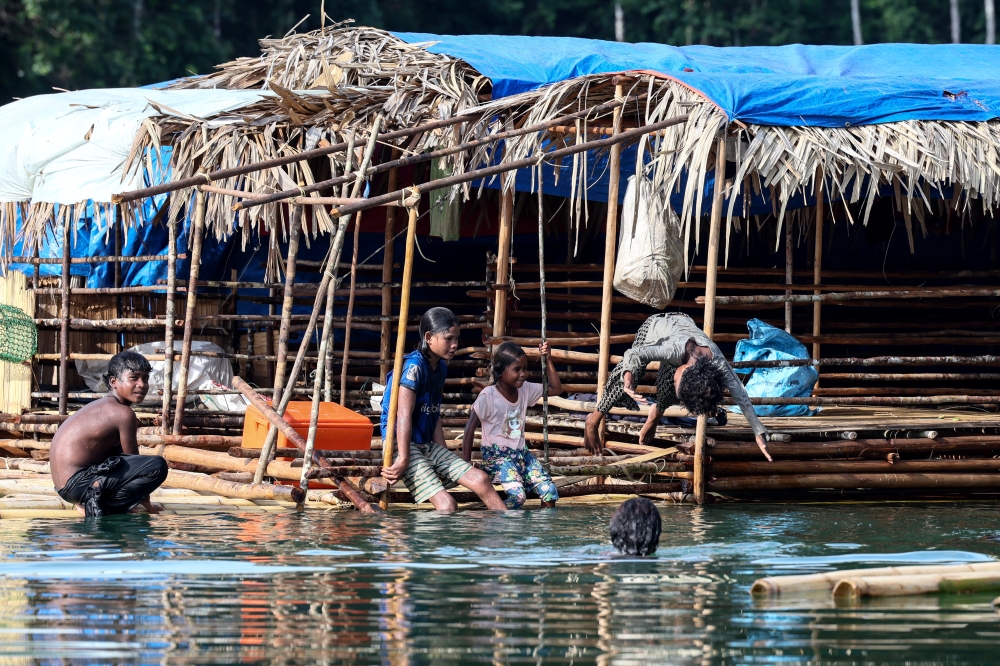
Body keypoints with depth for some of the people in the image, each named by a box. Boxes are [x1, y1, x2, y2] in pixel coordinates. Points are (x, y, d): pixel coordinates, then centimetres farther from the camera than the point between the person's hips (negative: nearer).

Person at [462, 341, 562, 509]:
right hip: (497, 456, -6)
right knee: (517, 495, -29)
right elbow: (470, 429, -11)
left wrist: (548, 361, 1)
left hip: (521, 454, 6)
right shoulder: (488, 396, -13)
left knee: (550, 491, -9)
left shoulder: (525, 390, 4)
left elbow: (556, 389, 12)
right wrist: (466, 464, -14)